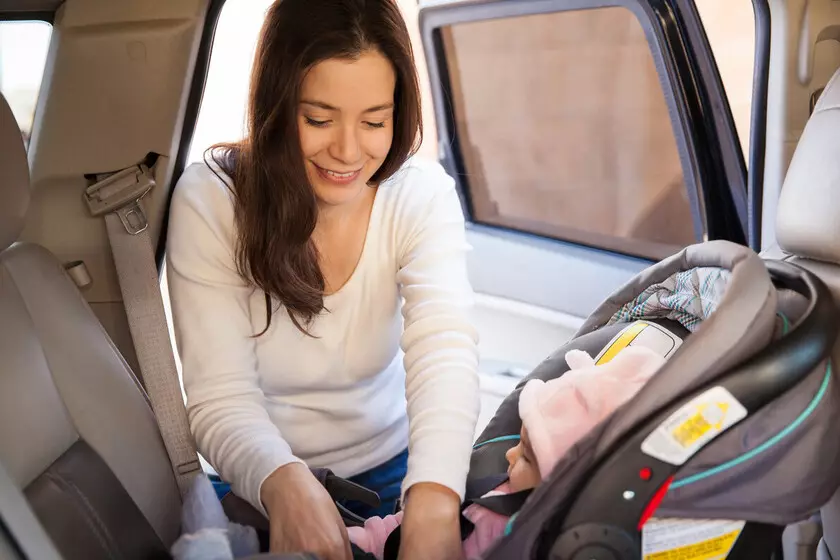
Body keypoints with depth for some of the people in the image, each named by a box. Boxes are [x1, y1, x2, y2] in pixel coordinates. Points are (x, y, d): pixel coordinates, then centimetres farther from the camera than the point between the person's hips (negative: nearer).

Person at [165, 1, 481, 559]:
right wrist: (285, 484, -41)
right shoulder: (210, 200, -17)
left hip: (393, 465, 2)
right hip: (258, 486, -1)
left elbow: (445, 348, -27)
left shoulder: (423, 194, -13)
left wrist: (433, 502, -45)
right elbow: (221, 397, -20)